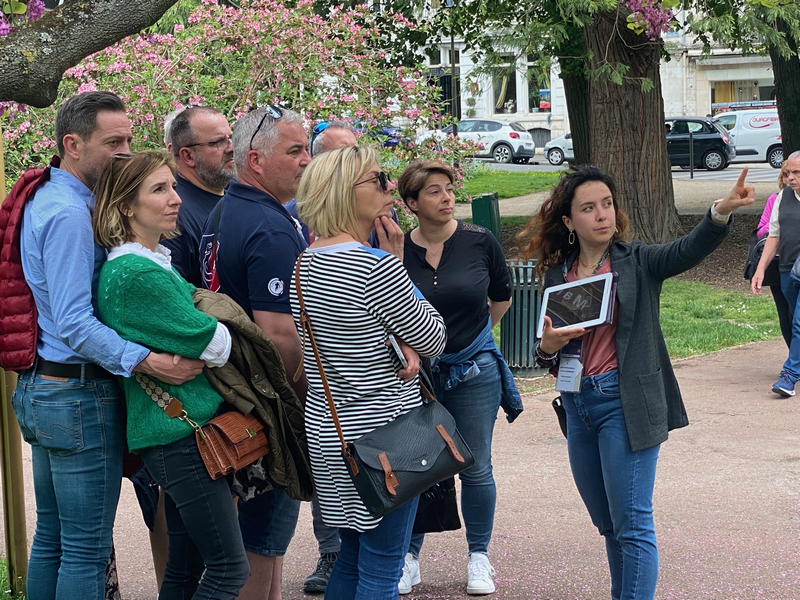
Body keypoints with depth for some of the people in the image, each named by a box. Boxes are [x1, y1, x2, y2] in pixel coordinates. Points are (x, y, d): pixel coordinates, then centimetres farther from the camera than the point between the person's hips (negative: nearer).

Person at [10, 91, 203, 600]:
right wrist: (146, 362, -35)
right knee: (86, 550, -5)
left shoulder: (46, 202, 14)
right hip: (81, 396, -10)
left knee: (51, 538, 17)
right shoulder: (69, 214, -18)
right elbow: (73, 322, -26)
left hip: (39, 388, 10)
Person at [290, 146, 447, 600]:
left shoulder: (305, 264, 7)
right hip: (383, 431, -9)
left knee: (353, 557, 19)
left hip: (327, 430, 9)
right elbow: (434, 341, -7)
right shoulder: (377, 266, -19)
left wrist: (395, 351, 3)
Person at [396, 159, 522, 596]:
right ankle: (409, 555, 20)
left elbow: (501, 297, 12)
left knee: (475, 469, 5)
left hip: (473, 370, 0)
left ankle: (479, 556, 21)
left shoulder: (479, 241, -4)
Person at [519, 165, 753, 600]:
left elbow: (688, 250, -23)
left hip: (624, 405, -5)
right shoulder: (557, 274, 8)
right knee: (608, 525, 16)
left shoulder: (637, 262, -4)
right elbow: (545, 352, 13)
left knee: (631, 525, -6)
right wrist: (548, 346, -11)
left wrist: (721, 211, -43)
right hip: (577, 404, 5)